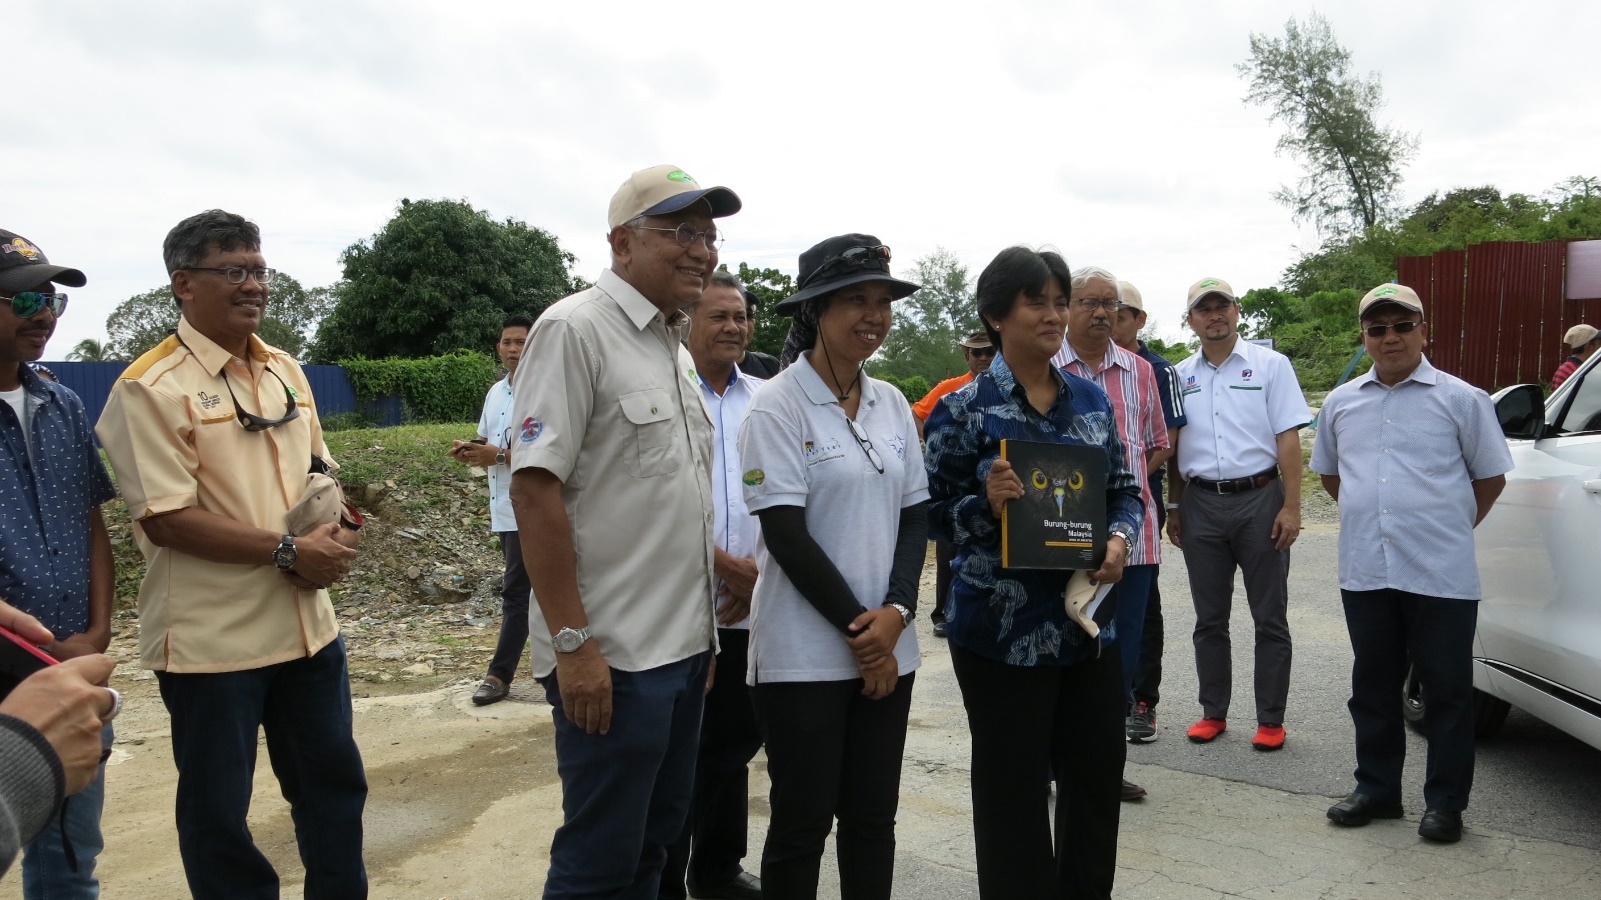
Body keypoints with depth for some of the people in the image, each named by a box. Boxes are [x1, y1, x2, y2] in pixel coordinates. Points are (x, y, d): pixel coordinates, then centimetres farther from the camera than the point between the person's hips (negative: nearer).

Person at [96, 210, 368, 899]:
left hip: (308, 623, 6)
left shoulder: (285, 370, 8)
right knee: (218, 809, 10)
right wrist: (289, 551, -18)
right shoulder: (150, 388, -12)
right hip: (212, 640, -6)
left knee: (333, 781, 18)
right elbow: (167, 519, -17)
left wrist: (337, 533, -4)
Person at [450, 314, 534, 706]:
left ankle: (499, 675, 5)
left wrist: (499, 455, -22)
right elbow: (487, 441, 22)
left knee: (515, 590, -4)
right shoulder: (495, 393, 14)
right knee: (529, 587, 13)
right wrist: (470, 451, -1)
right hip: (503, 508, 8)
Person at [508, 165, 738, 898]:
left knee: (655, 839, 19)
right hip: (612, 653, -8)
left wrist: (705, 620, 15)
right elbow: (535, 488, -18)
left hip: (684, 644, 8)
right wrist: (573, 643, -21)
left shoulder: (674, 345, 13)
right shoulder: (575, 330, -12)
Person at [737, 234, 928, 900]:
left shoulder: (892, 404, 8)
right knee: (804, 821, 5)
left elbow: (915, 515, 8)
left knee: (873, 817, 13)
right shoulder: (778, 406, -9)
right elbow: (787, 536, -14)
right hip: (805, 653, -5)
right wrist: (858, 628, -12)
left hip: (887, 650, 5)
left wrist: (896, 610, -8)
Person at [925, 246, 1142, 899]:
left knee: (1098, 776, 14)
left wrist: (1120, 538, -7)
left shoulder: (1091, 399, 8)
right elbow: (931, 511, -6)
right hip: (1003, 630, -5)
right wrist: (986, 505, -24)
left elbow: (1126, 490, 13)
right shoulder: (964, 409, -7)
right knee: (1013, 789, 6)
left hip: (1087, 620, 5)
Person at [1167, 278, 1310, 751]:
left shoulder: (1269, 365, 0)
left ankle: (1271, 720, 13)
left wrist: (1291, 507, -11)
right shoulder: (1180, 376, 10)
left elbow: (1288, 438, -4)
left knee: (1269, 617, 3)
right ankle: (1213, 712, 21)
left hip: (1259, 498, -3)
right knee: (1209, 618, 10)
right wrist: (1173, 507, 10)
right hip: (1202, 504, 3)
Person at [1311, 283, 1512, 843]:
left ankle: (1446, 802, 18)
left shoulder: (1461, 399, -1)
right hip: (1365, 573, 4)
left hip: (1441, 575, -3)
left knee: (1447, 691, 5)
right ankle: (1377, 789, 26)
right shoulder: (1341, 402, 10)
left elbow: (1490, 476, 7)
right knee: (1373, 688, 13)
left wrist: (1450, 527, 8)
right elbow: (1329, 473, 23)